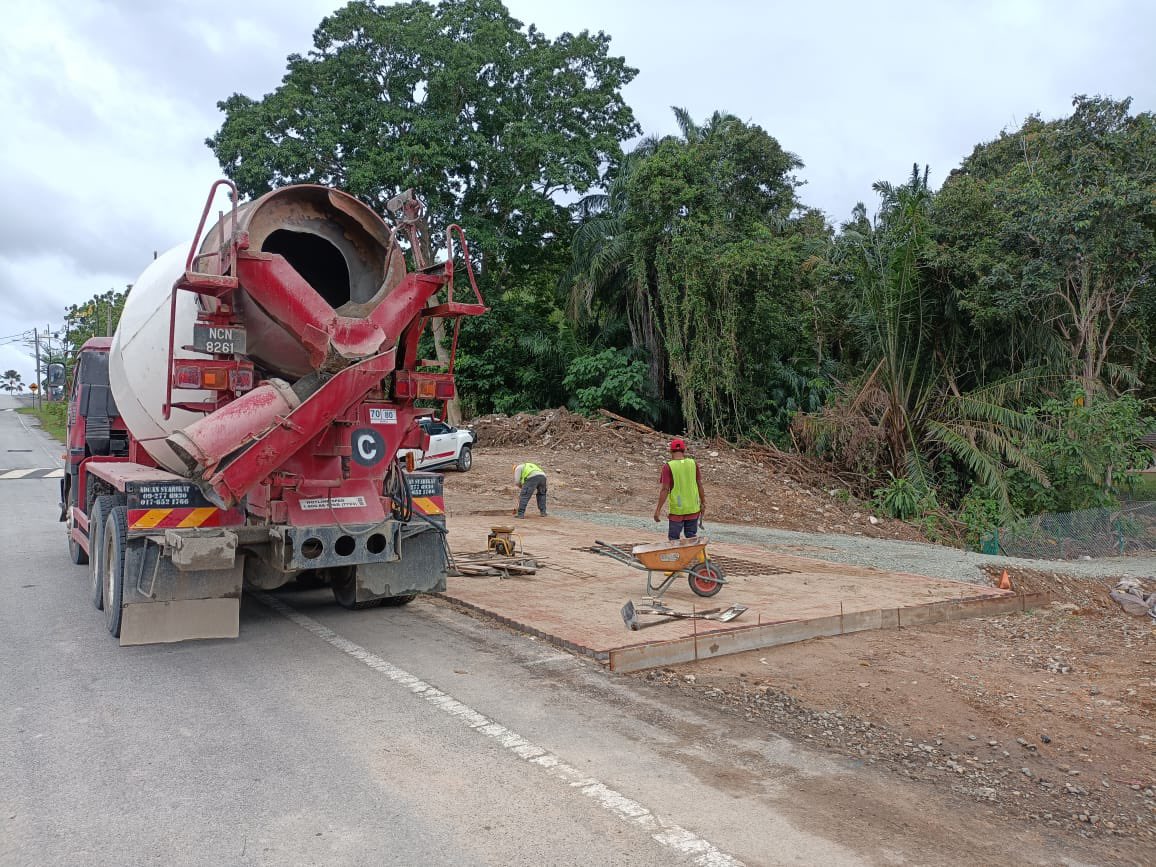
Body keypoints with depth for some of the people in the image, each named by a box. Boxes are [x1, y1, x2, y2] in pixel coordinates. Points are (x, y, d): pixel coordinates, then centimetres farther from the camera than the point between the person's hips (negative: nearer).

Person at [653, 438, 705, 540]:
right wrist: (703, 502, 17)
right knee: (691, 537, 14)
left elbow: (665, 489, -15)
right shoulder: (693, 463, -1)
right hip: (693, 508, 4)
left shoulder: (668, 466, -12)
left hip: (677, 510, -4)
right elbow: (699, 485, 5)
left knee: (674, 538, 7)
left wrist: (658, 509, -11)